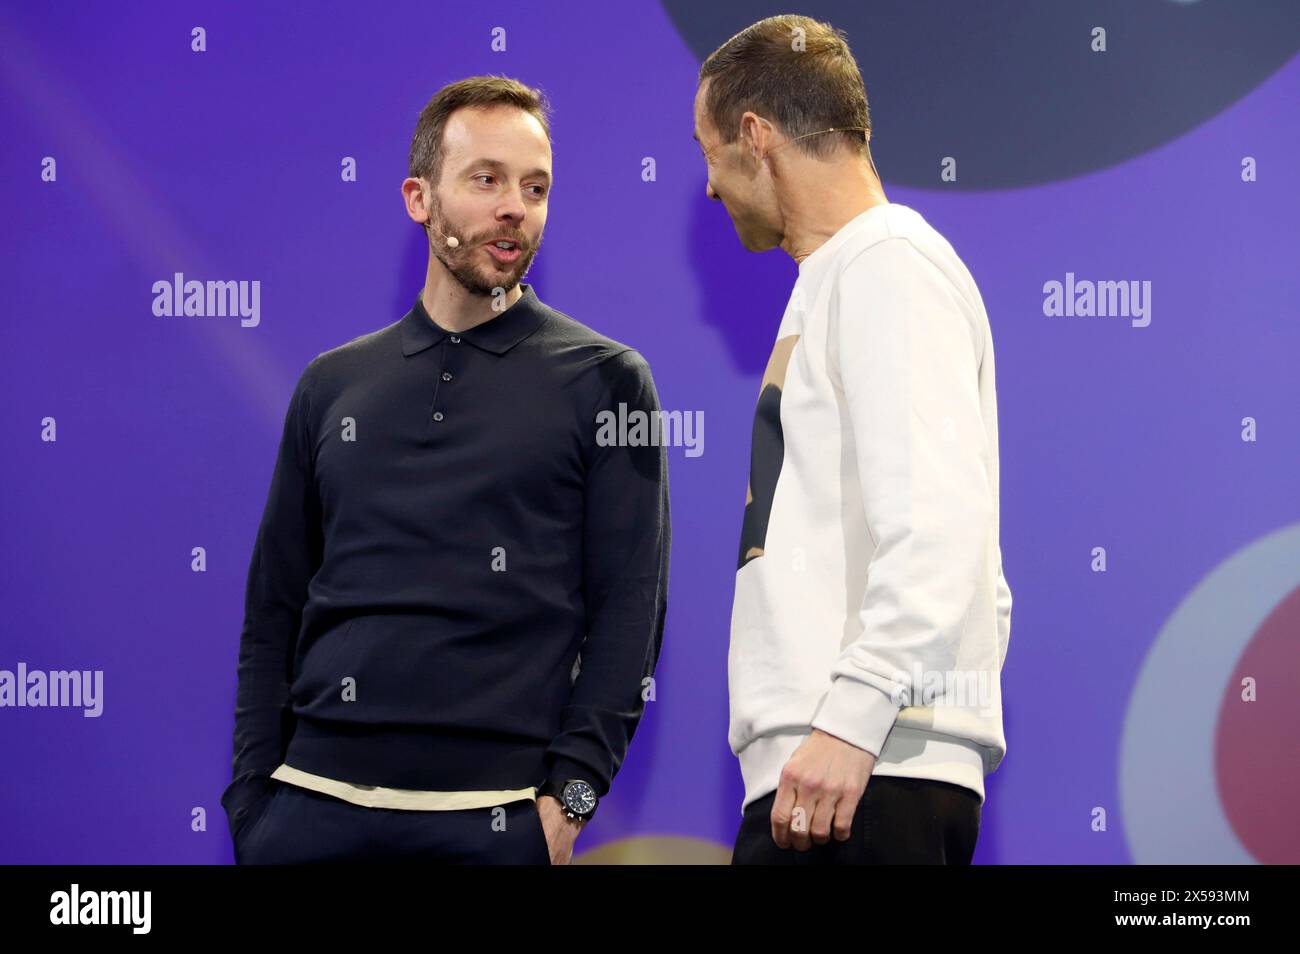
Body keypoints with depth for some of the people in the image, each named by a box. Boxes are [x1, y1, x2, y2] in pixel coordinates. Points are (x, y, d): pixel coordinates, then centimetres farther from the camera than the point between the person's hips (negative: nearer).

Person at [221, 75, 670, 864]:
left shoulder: (605, 380, 3)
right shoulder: (333, 386, 12)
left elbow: (629, 611, -3)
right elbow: (273, 611, 13)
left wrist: (569, 797, -11)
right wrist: (251, 797, 5)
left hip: (494, 818, -3)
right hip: (312, 801, 3)